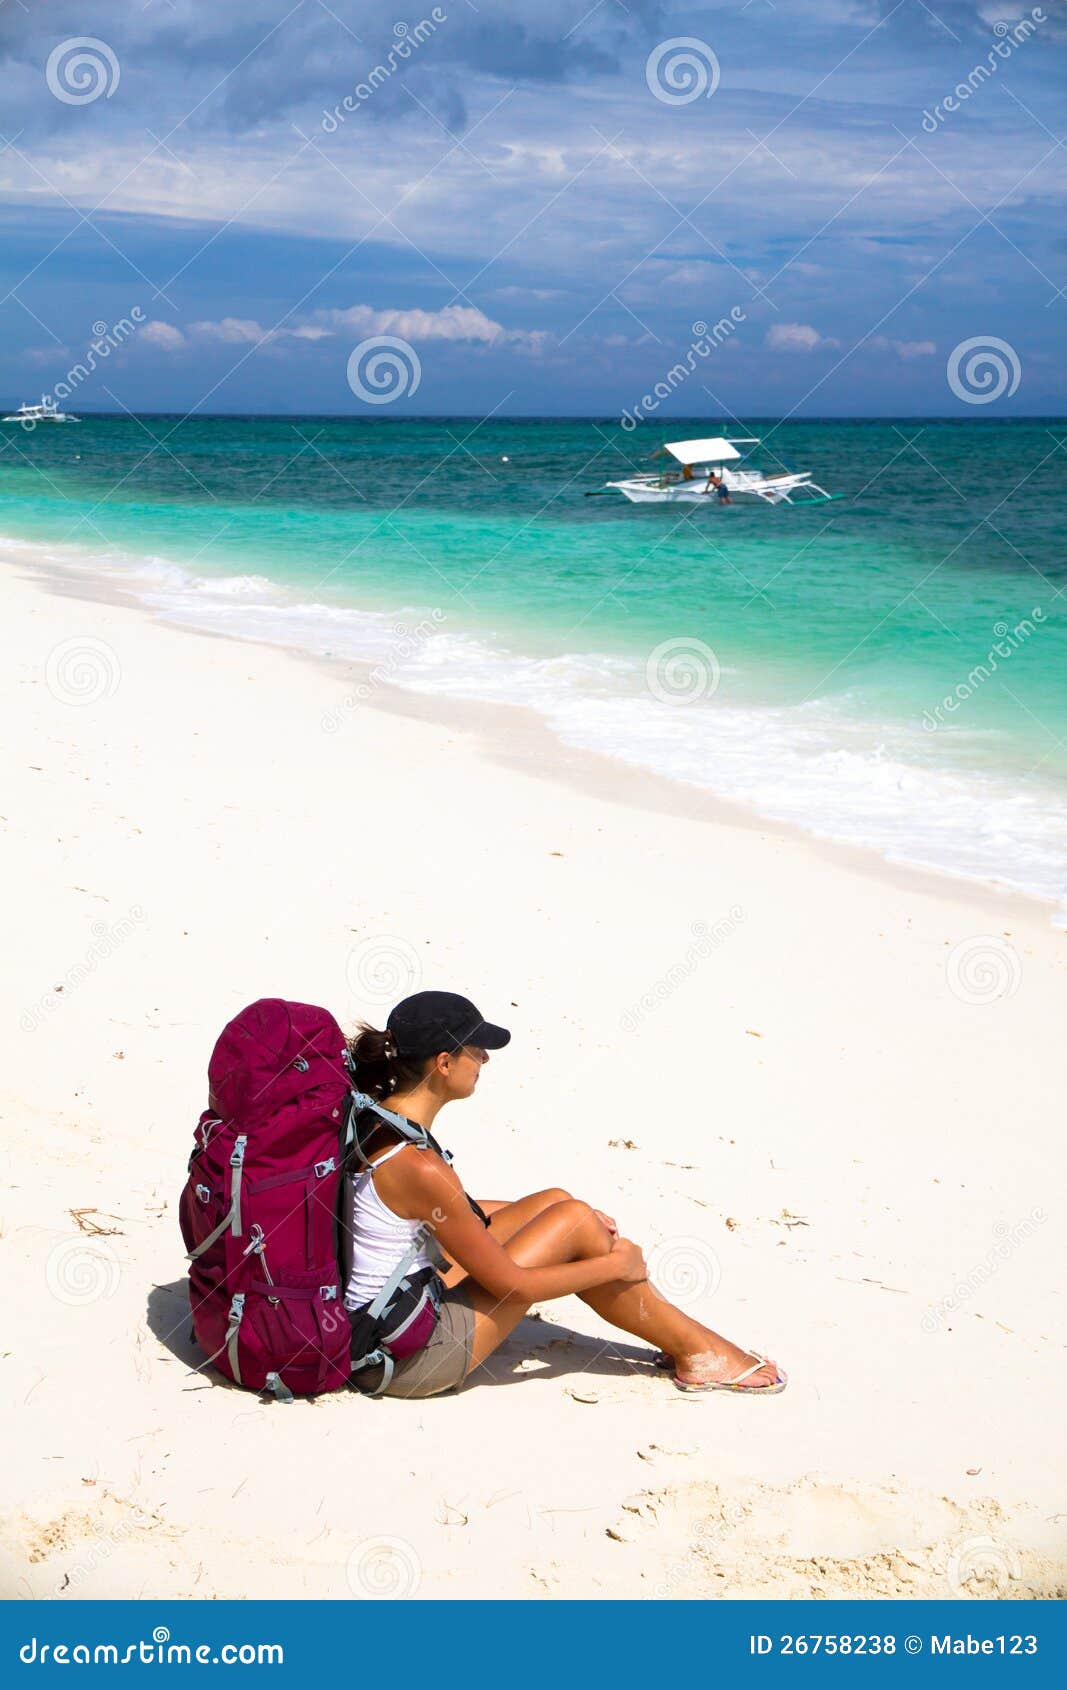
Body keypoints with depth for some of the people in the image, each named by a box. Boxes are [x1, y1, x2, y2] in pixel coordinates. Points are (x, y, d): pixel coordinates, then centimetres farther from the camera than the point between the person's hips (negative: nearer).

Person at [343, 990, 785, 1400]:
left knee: (554, 1201, 10)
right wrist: (616, 1264, -4)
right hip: (407, 1356, -9)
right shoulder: (417, 1166, -27)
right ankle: (696, 1351, 11)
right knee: (574, 1220, -6)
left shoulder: (372, 1120, 2)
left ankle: (684, 1333, 18)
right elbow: (510, 1284, -19)